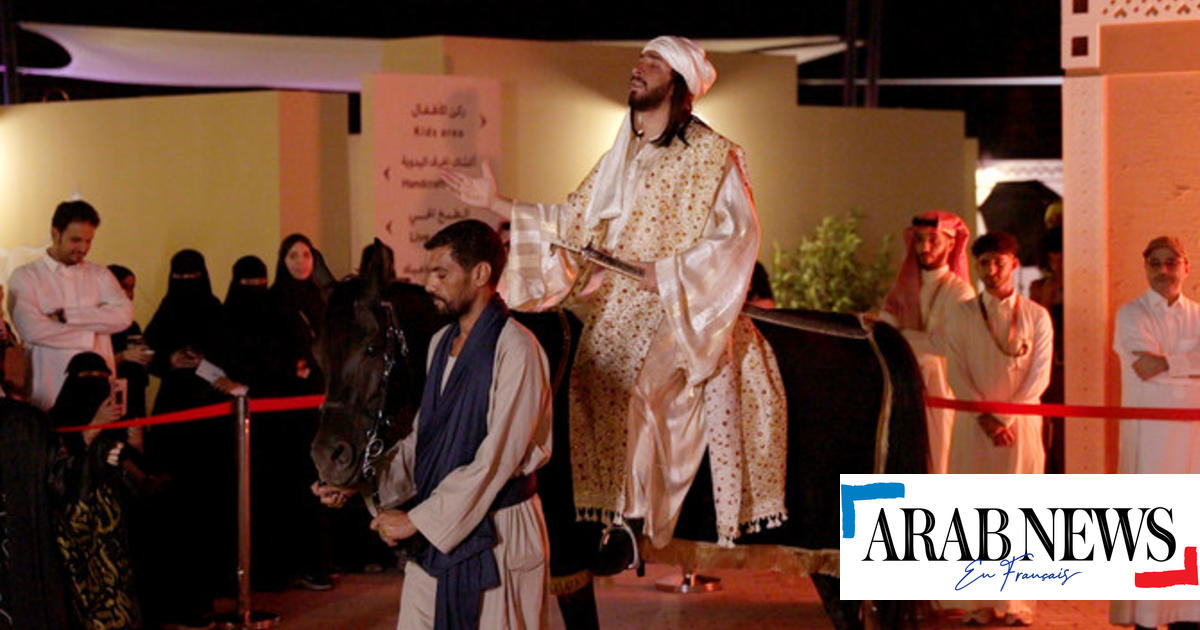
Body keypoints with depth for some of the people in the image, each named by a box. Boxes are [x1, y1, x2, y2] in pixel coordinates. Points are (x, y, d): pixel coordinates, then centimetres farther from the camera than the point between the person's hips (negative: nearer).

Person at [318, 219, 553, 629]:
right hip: (434, 535, 8)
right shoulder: (441, 343, 11)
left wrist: (417, 519, -16)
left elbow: (495, 460, -20)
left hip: (495, 535, -7)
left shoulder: (516, 349, -16)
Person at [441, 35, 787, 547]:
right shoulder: (620, 158, 17)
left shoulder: (712, 154, -3)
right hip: (614, 325, 6)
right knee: (612, 423, 0)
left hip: (678, 322, -6)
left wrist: (669, 272, -18)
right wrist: (497, 203, 12)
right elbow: (571, 222, 18)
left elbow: (738, 236, -11)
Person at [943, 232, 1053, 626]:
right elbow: (956, 373, 1)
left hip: (1020, 423, -1)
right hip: (973, 425, 1)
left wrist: (1006, 417, -11)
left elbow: (1039, 375, -1)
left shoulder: (1036, 316, 5)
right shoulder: (960, 315, 7)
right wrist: (985, 416, -11)